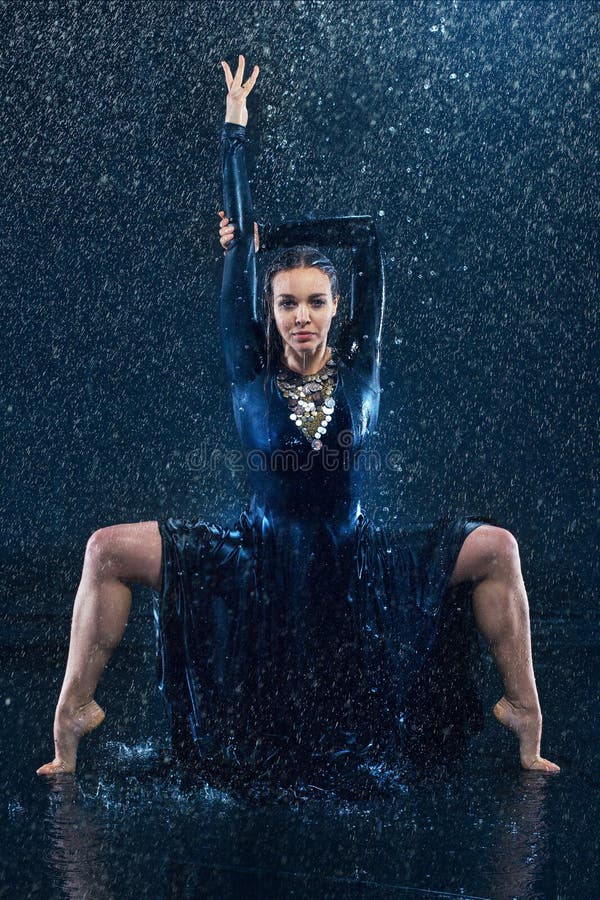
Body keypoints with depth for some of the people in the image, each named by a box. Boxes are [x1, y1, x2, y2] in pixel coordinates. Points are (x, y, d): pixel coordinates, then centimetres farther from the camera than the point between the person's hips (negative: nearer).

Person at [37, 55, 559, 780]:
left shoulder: (357, 368, 1)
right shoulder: (252, 374, -2)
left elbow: (367, 237, -1)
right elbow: (239, 244, -3)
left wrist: (264, 235, 8)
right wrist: (234, 125, 2)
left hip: (356, 570, 1)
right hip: (257, 569, -1)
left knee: (494, 547, -14)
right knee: (109, 550, -16)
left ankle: (525, 721, -4)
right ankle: (71, 718, -8)